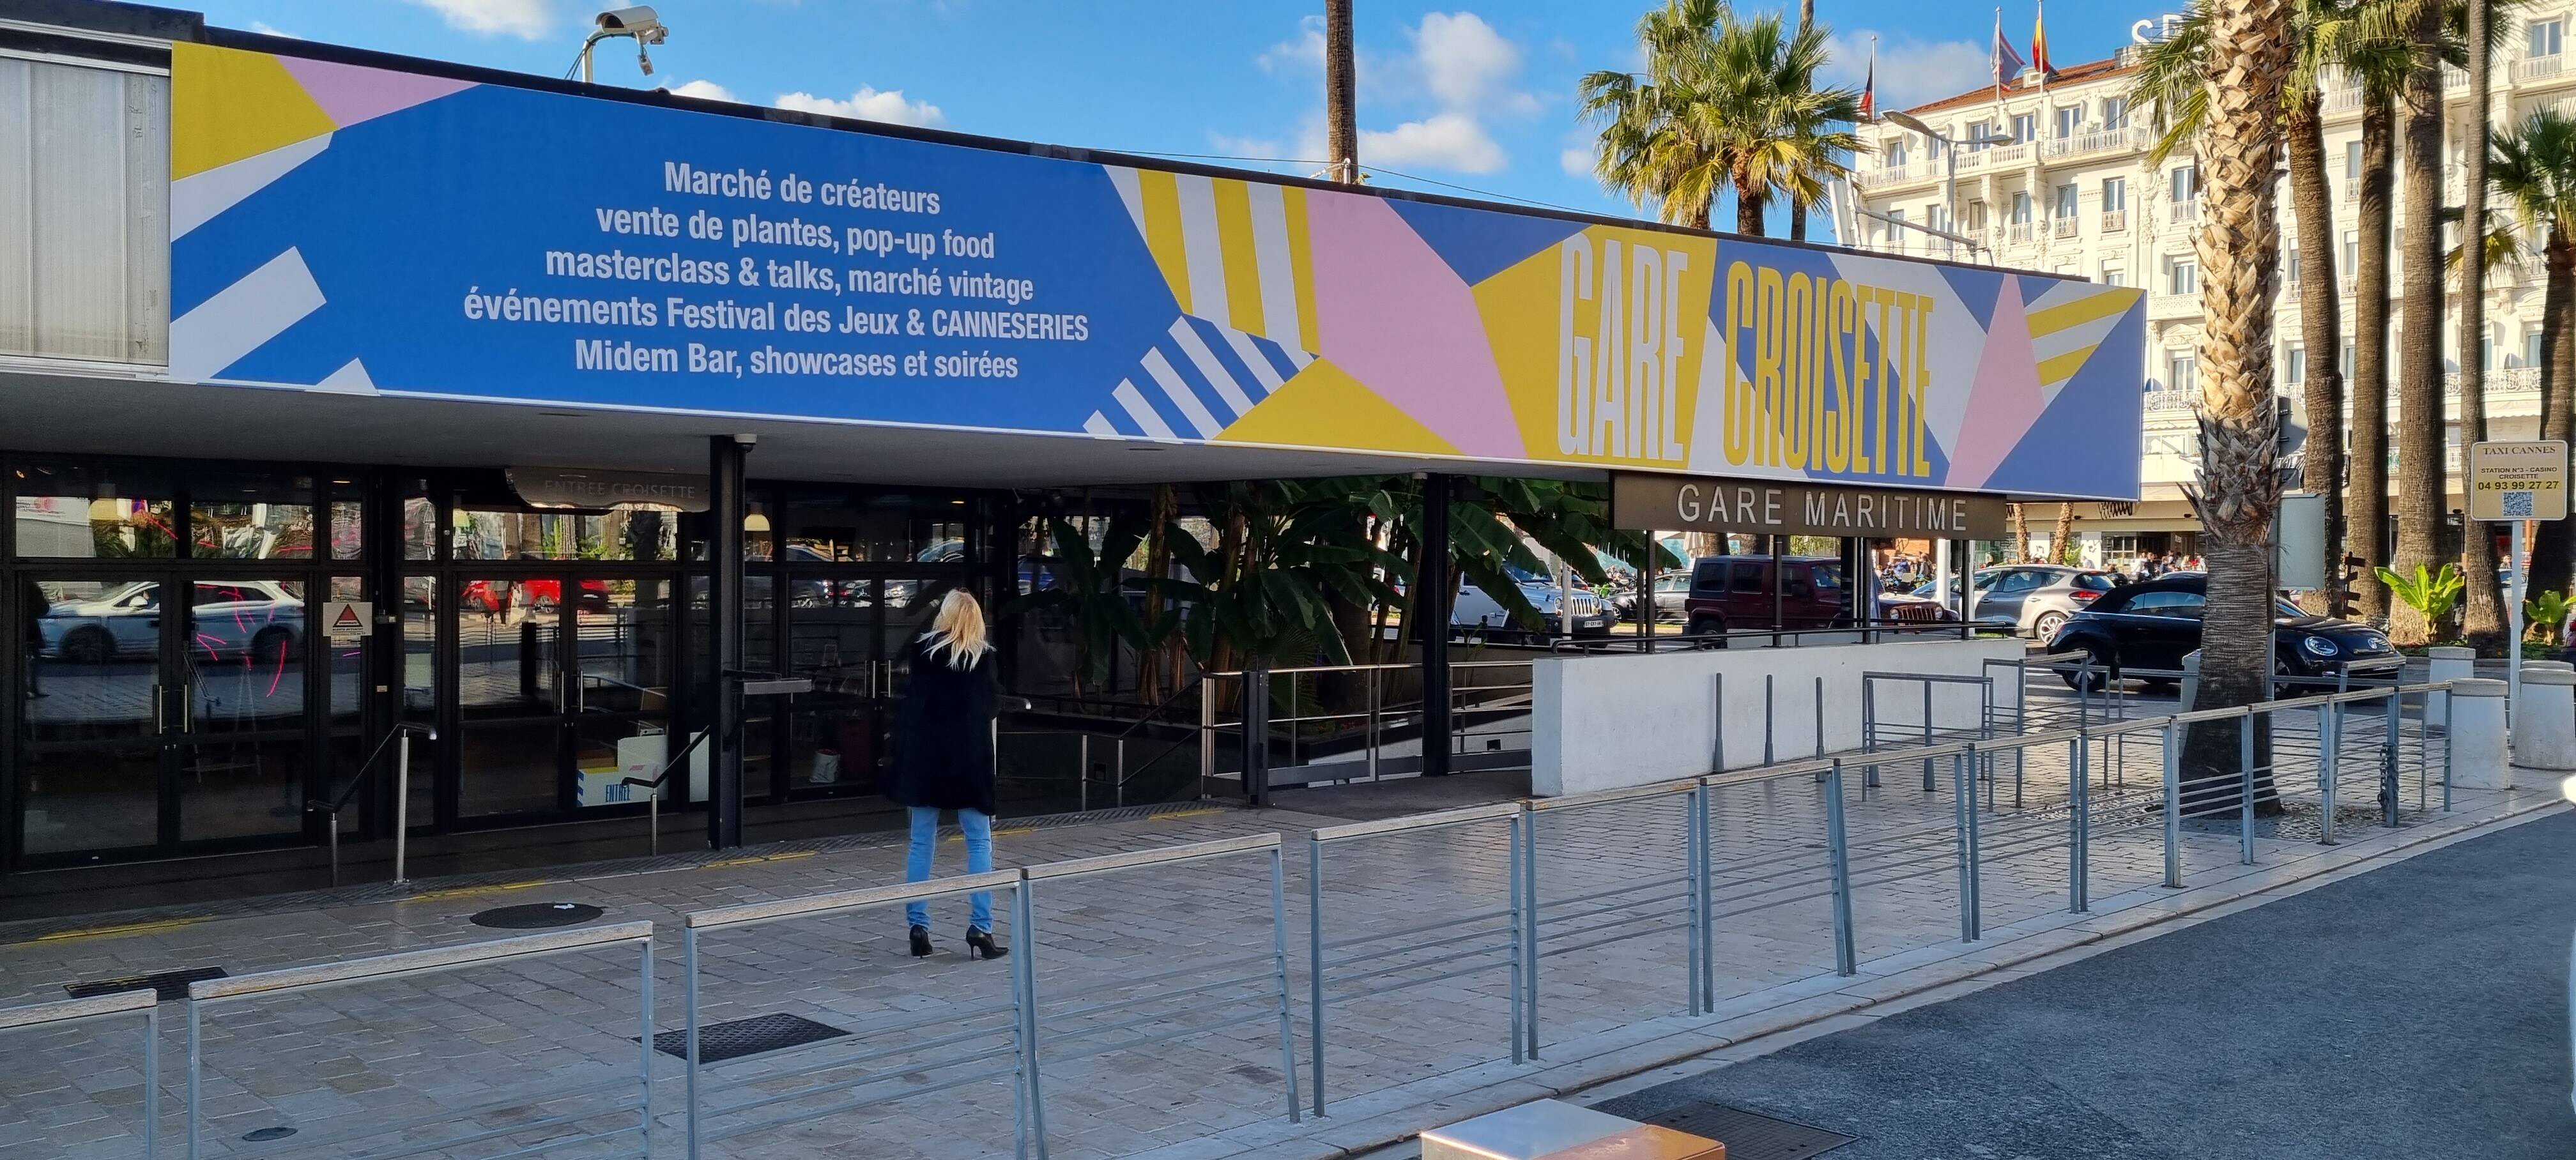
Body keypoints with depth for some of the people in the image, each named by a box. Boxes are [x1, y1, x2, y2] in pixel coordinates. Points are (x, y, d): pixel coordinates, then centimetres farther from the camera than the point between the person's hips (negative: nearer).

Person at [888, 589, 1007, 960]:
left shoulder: (923, 650, 1)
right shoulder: (983, 656, -3)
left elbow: (911, 696, 6)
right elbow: (993, 703, 4)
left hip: (924, 756, 2)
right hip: (969, 758, -1)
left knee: (921, 843, 8)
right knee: (979, 843, 4)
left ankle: (918, 927, 7)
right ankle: (980, 928, -3)